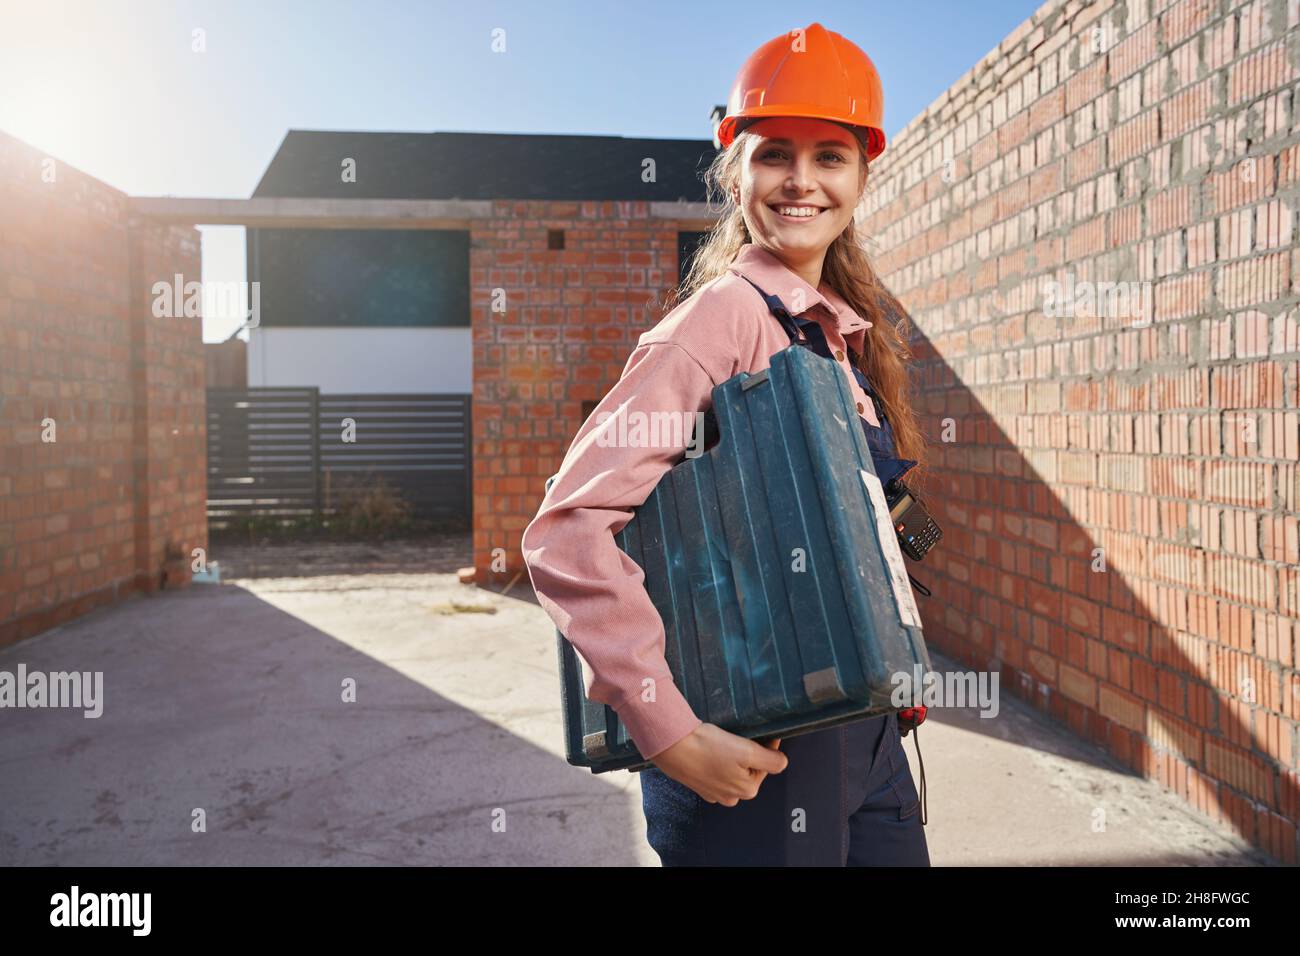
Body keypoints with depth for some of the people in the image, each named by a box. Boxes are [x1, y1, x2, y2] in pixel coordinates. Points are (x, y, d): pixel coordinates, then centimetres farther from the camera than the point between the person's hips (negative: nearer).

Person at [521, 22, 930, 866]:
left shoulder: (851, 334, 9)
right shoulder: (726, 314, -15)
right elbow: (567, 531, -24)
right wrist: (670, 732, -24)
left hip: (865, 731, 8)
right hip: (760, 754, -7)